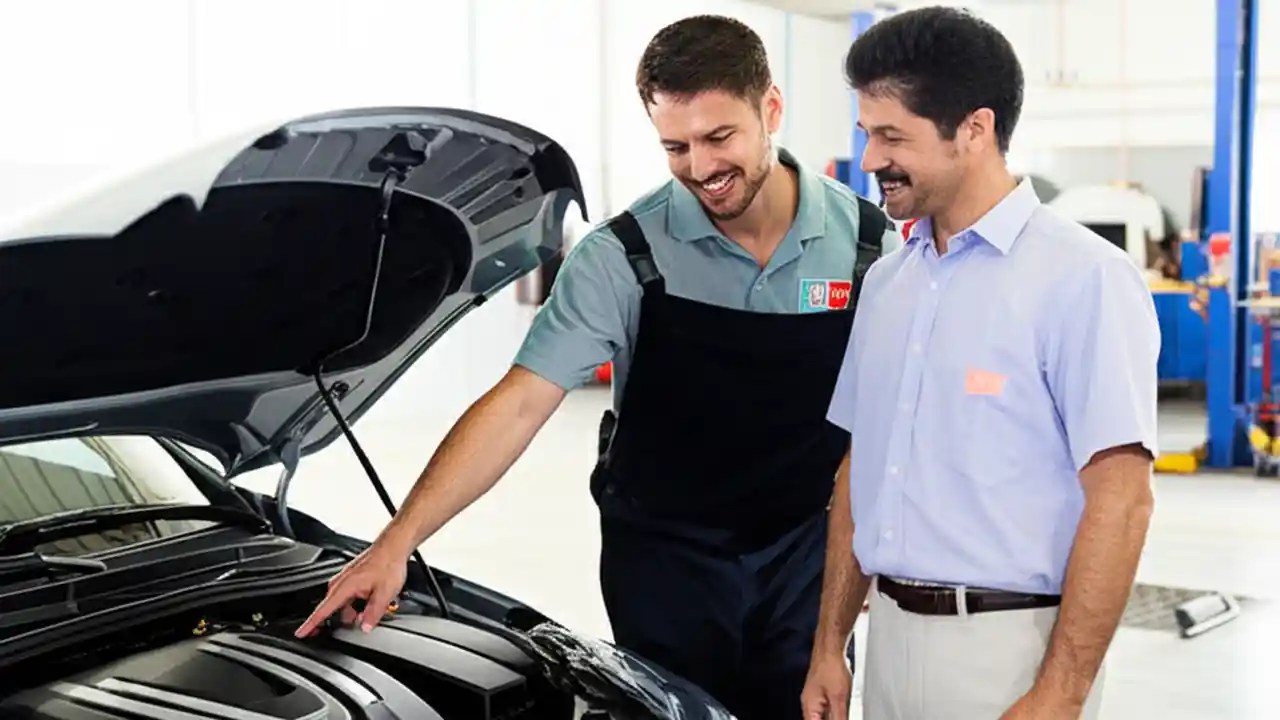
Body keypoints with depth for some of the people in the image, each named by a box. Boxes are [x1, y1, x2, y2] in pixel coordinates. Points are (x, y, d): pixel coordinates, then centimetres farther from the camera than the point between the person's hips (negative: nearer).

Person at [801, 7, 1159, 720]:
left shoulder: (1083, 278, -13)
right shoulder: (886, 282, 9)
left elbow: (1121, 501, -17)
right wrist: (830, 645, 10)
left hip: (1006, 643, -7)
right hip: (891, 632, 7)